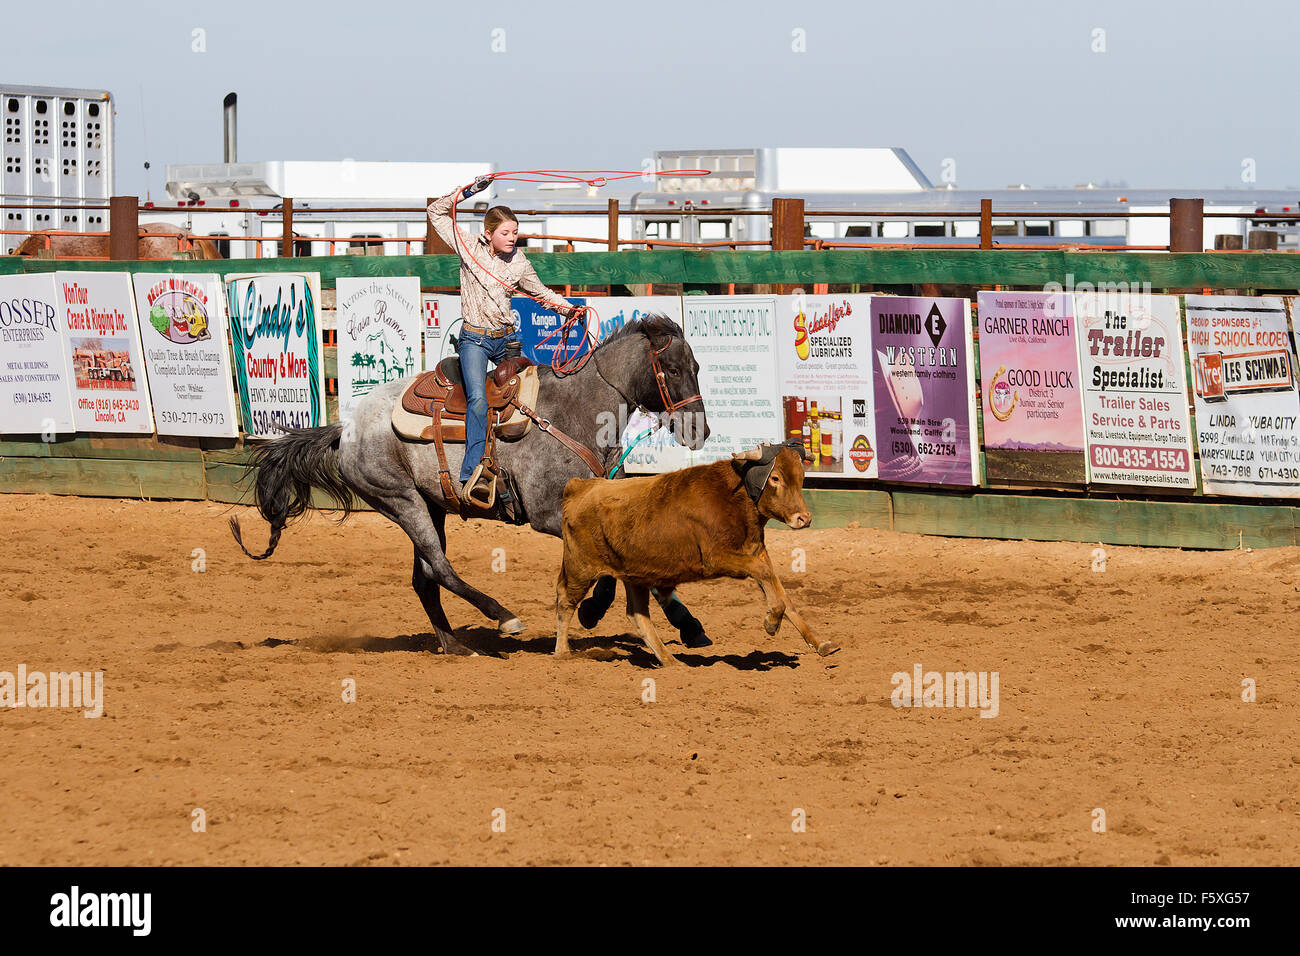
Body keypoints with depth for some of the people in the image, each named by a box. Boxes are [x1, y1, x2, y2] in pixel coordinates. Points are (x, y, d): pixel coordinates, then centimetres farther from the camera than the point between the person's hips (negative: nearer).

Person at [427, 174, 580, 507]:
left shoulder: (519, 262, 2)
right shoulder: (469, 247, -4)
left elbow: (540, 292, 16)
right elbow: (437, 212, 1)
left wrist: (568, 308, 1)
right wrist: (468, 192, -10)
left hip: (506, 339, 4)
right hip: (474, 338, -4)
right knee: (478, 400, -21)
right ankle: (472, 475, -30)